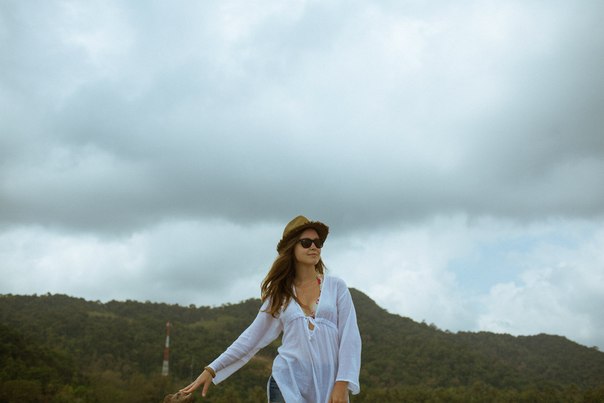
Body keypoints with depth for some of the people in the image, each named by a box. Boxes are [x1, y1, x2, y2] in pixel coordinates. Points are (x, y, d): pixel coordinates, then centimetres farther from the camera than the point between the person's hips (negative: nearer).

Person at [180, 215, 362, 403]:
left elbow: (350, 336, -1)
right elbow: (252, 336, 10)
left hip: (329, 384, 0)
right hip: (288, 382, 1)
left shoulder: (336, 286, 4)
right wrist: (212, 370, 6)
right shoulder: (280, 294, 9)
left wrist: (342, 383, -12)